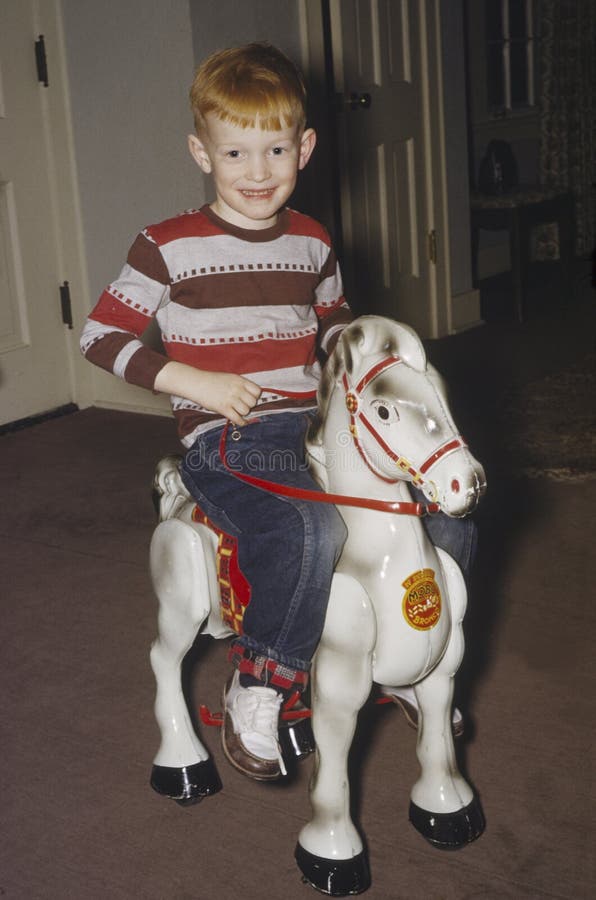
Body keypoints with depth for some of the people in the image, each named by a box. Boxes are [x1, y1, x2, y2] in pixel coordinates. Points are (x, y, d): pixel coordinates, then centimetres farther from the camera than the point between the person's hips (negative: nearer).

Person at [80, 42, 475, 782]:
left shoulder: (311, 243, 12)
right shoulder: (170, 247, -4)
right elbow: (100, 336, -2)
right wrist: (193, 380, -14)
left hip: (309, 427, 6)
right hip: (224, 442, -6)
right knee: (313, 529, -35)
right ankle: (260, 683, -14)